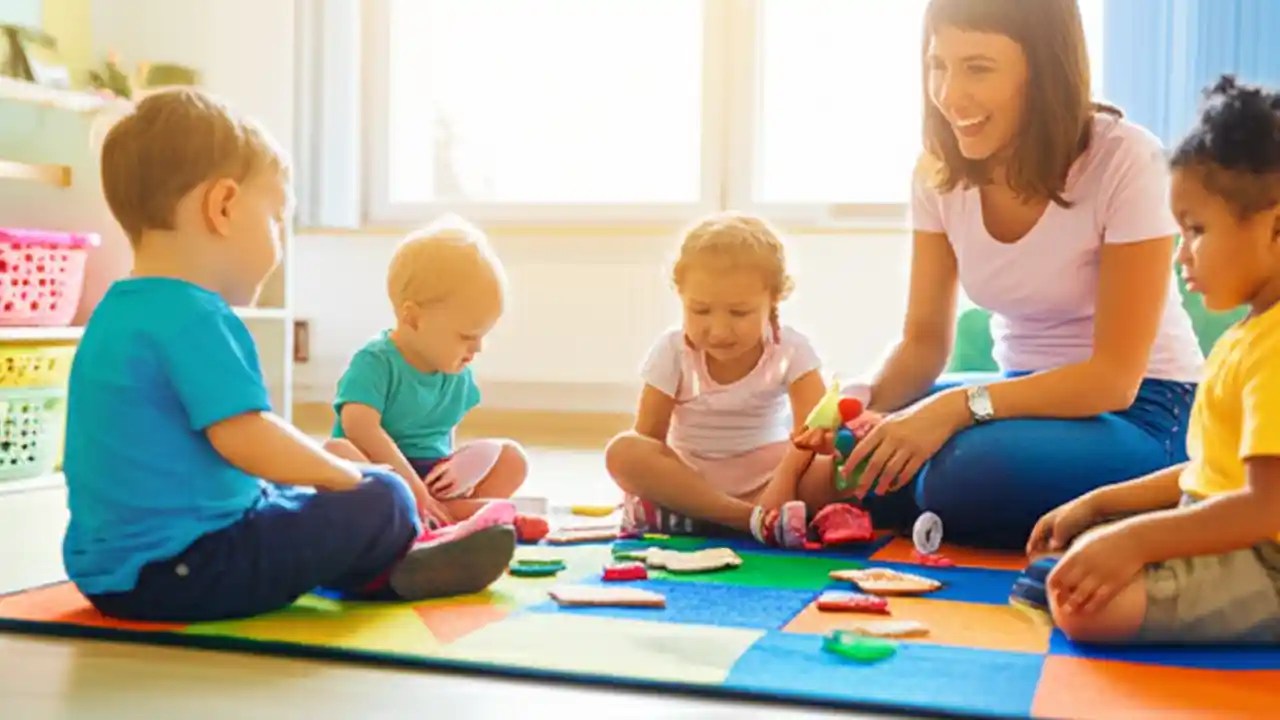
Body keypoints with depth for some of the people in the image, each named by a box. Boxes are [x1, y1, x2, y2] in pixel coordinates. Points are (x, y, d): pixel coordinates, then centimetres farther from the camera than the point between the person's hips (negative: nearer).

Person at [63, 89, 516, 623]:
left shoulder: (117, 312, 13)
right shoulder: (192, 316, -20)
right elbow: (245, 438, -27)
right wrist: (345, 475, -9)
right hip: (175, 570, -11)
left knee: (287, 499, 30)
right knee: (380, 503, -6)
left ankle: (376, 571, 19)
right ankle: (386, 576, 21)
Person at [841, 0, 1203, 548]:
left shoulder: (1126, 161, -21)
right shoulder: (939, 168, -5)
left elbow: (1115, 376, -21)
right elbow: (924, 339, -1)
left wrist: (959, 407, -33)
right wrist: (862, 404, -22)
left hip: (1141, 409, -5)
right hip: (1026, 394, 5)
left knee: (973, 476, -34)